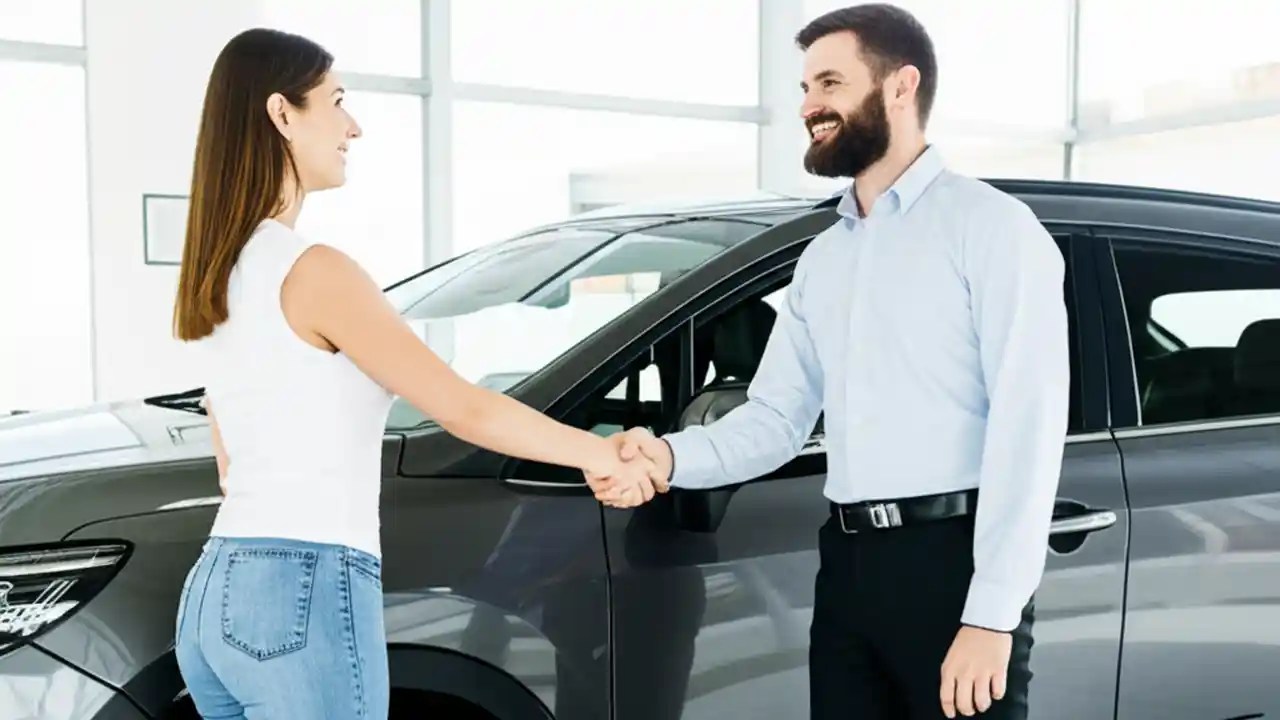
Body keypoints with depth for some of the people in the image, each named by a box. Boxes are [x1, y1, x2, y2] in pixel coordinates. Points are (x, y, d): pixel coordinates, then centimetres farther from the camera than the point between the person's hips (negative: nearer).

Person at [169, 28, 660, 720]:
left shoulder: (210, 283, 11)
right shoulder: (312, 271, -15)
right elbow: (463, 408, -13)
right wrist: (600, 452, -2)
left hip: (215, 592, 9)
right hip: (304, 595, -9)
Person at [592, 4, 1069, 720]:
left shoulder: (988, 224, -6)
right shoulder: (822, 258, 16)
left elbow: (1028, 424, -13)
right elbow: (775, 419, 10)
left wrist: (992, 613, -19)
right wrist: (673, 457, -9)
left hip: (953, 558, -6)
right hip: (848, 563, 7)